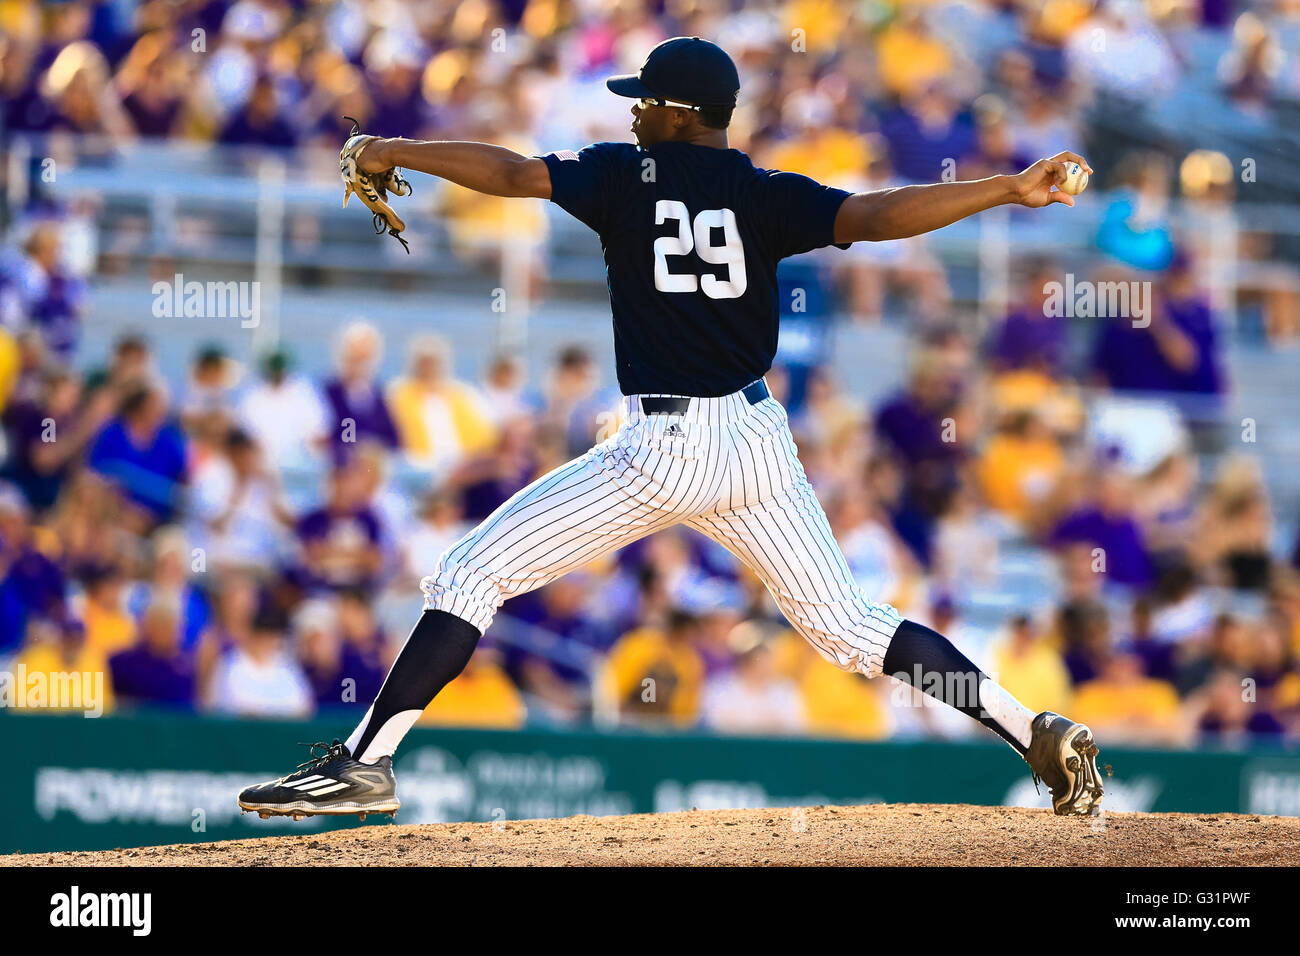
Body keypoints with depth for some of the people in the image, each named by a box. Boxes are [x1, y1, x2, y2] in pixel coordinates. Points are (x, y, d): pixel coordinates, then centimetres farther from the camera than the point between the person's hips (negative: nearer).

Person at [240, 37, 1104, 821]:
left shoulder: (628, 175, -2)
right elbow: (874, 216, -12)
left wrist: (394, 153, 8)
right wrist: (1010, 190, -15)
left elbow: (512, 173, -6)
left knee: (469, 577, 3)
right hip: (759, 442, 4)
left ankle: (366, 762, -5)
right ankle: (1034, 731, 0)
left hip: (665, 453, -4)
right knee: (847, 625, 13)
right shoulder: (766, 197, 3)